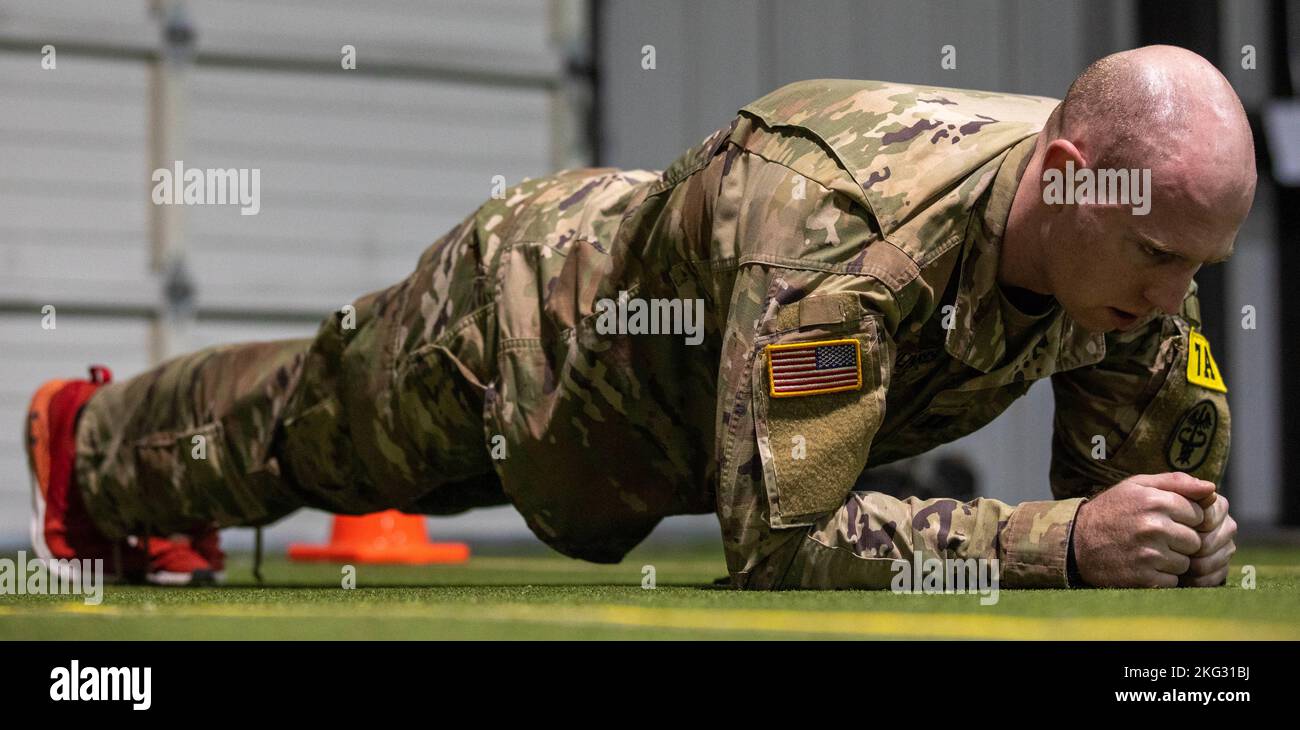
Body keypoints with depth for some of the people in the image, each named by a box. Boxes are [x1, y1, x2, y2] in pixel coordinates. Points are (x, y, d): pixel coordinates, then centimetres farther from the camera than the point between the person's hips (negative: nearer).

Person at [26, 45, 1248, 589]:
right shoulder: (840, 235, -50)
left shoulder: (1132, 235, -27)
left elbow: (1150, 467, -14)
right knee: (289, 427, 26)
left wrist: (1176, 549, -37)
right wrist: (1064, 540, -58)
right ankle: (91, 439, 59)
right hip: (536, 311, -6)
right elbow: (780, 541, -52)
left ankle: (157, 508, 65)